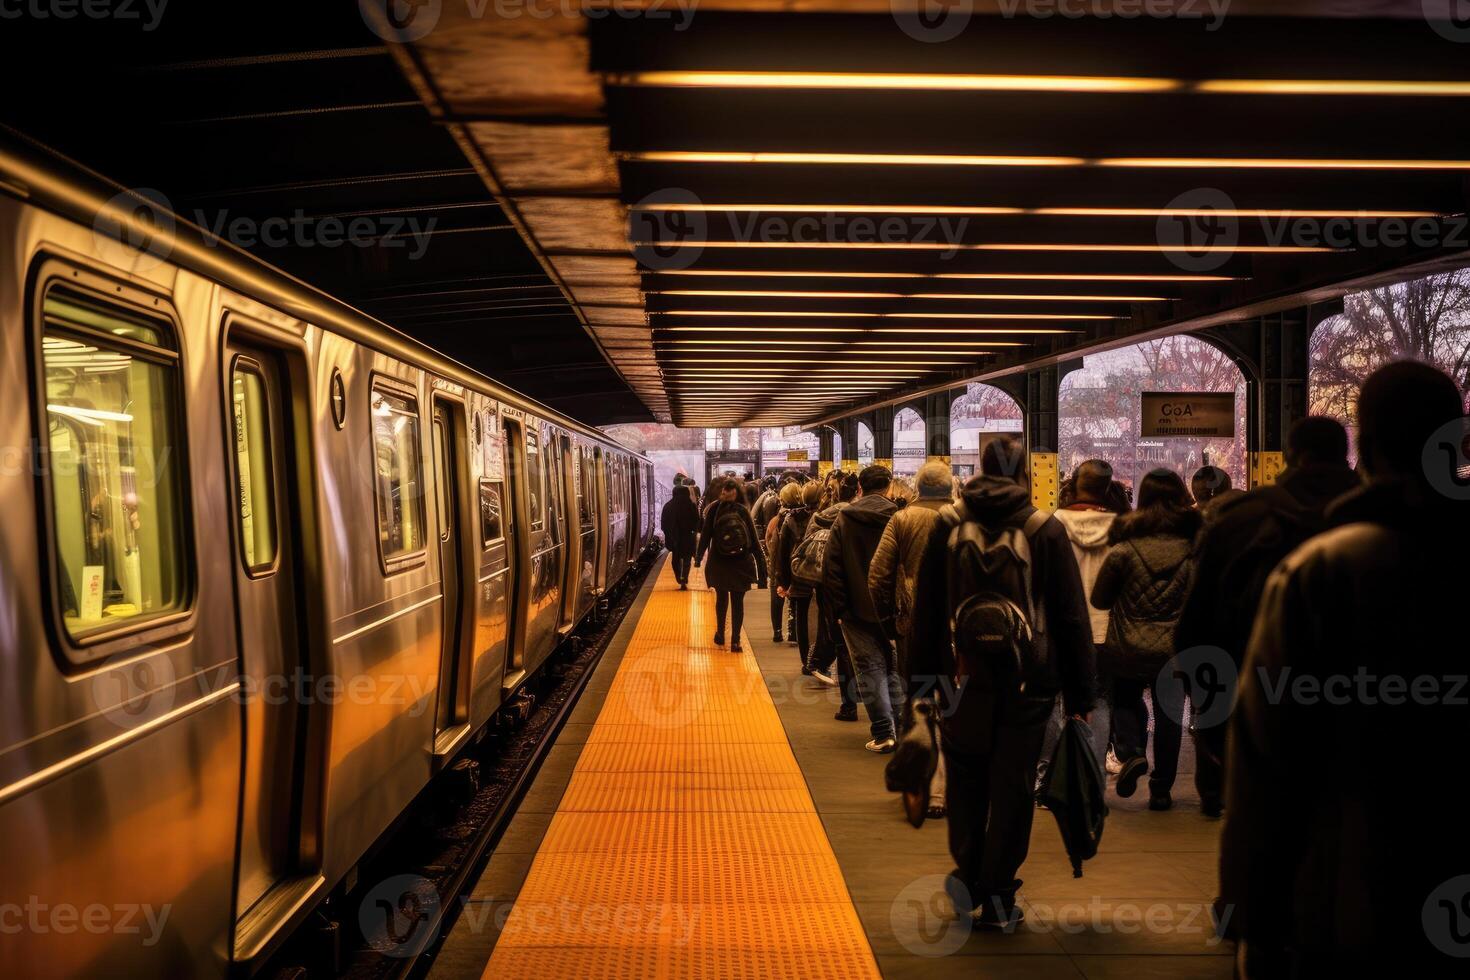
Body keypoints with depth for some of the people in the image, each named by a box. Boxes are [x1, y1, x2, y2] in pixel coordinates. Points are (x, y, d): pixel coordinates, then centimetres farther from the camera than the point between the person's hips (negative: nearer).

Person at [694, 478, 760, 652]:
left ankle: (720, 634, 30)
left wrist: (699, 556, 1)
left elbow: (705, 535, -7)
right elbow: (754, 539, -6)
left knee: (721, 598, 20)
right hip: (741, 564, -1)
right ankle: (735, 641, 3)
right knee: (737, 602, 8)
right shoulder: (743, 511, -7)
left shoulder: (714, 509, -8)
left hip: (718, 562, 1)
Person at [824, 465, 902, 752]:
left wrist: (839, 609, 1)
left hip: (859, 609, -1)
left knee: (870, 668, 5)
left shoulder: (844, 519, -3)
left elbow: (832, 567, -3)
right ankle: (901, 729, 16)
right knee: (895, 668, 13)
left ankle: (883, 733, 2)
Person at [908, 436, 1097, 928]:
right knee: (1013, 786, 8)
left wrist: (920, 677, 10)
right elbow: (1072, 616, -1)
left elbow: (925, 610, 3)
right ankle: (997, 896, 14)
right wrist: (1079, 692, 5)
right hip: (1028, 682, -1)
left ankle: (968, 878, 22)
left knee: (966, 780, 17)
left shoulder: (946, 526, -1)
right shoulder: (1047, 529, -4)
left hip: (961, 675, 1)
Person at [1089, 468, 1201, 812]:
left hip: (1128, 648, -1)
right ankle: (1161, 789, 19)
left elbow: (1099, 599, -1)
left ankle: (1131, 752, -3)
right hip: (1175, 650, 2)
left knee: (1125, 700, 21)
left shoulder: (1124, 548, -12)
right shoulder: (1194, 546, -7)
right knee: (1168, 715, 13)